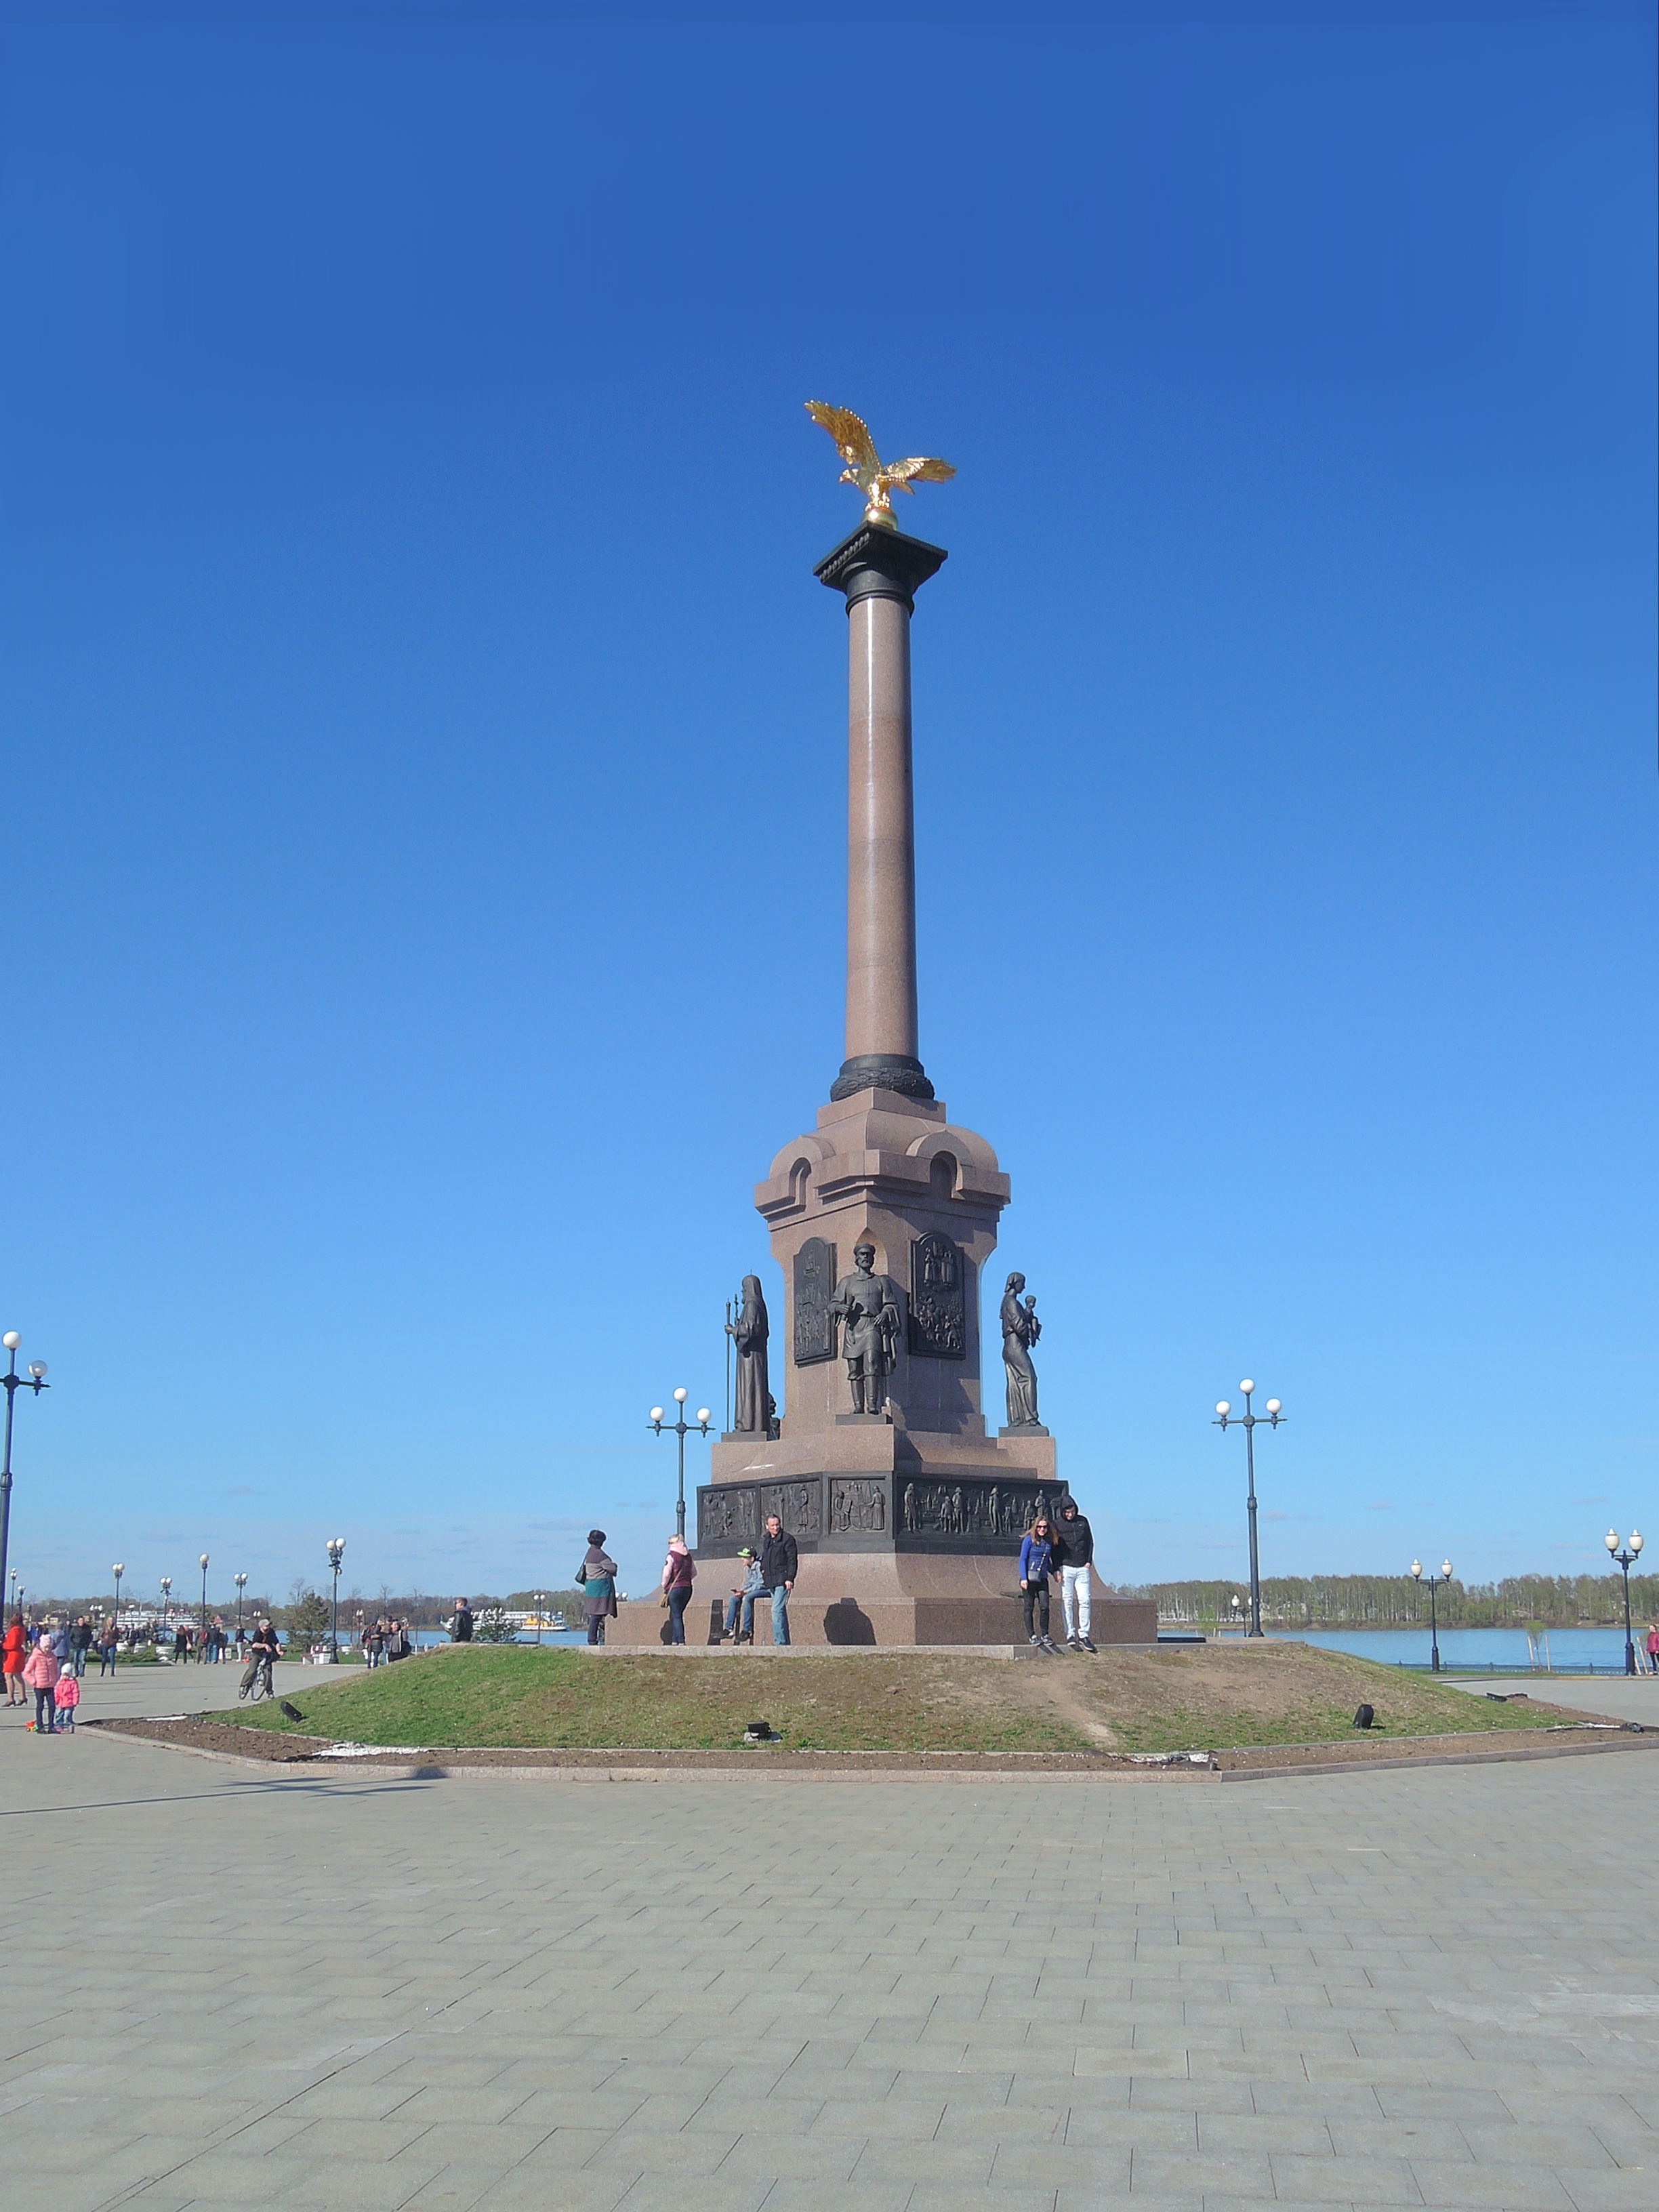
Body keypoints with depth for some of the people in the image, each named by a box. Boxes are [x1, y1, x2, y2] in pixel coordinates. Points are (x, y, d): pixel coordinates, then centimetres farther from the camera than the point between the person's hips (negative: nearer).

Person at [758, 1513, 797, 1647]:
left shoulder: (787, 1539, -4)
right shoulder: (765, 1540, 17)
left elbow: (793, 1560, -8)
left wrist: (790, 1578, -15)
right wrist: (763, 1571, 16)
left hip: (782, 1581, -8)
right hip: (769, 1582, 8)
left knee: (777, 1610, -16)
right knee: (781, 1612, 12)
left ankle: (779, 1642, -17)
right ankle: (785, 1642, 17)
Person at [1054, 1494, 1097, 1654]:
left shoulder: (1083, 1521, 8)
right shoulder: (1058, 1524, -1)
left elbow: (1090, 1542, 15)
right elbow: (1053, 1547, 0)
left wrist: (1089, 1561, 4)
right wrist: (1057, 1569, -8)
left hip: (1082, 1568, 3)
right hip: (1066, 1568, -3)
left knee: (1085, 1600, -2)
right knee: (1067, 1602, -3)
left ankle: (1084, 1635, 3)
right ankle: (1070, 1636, -2)